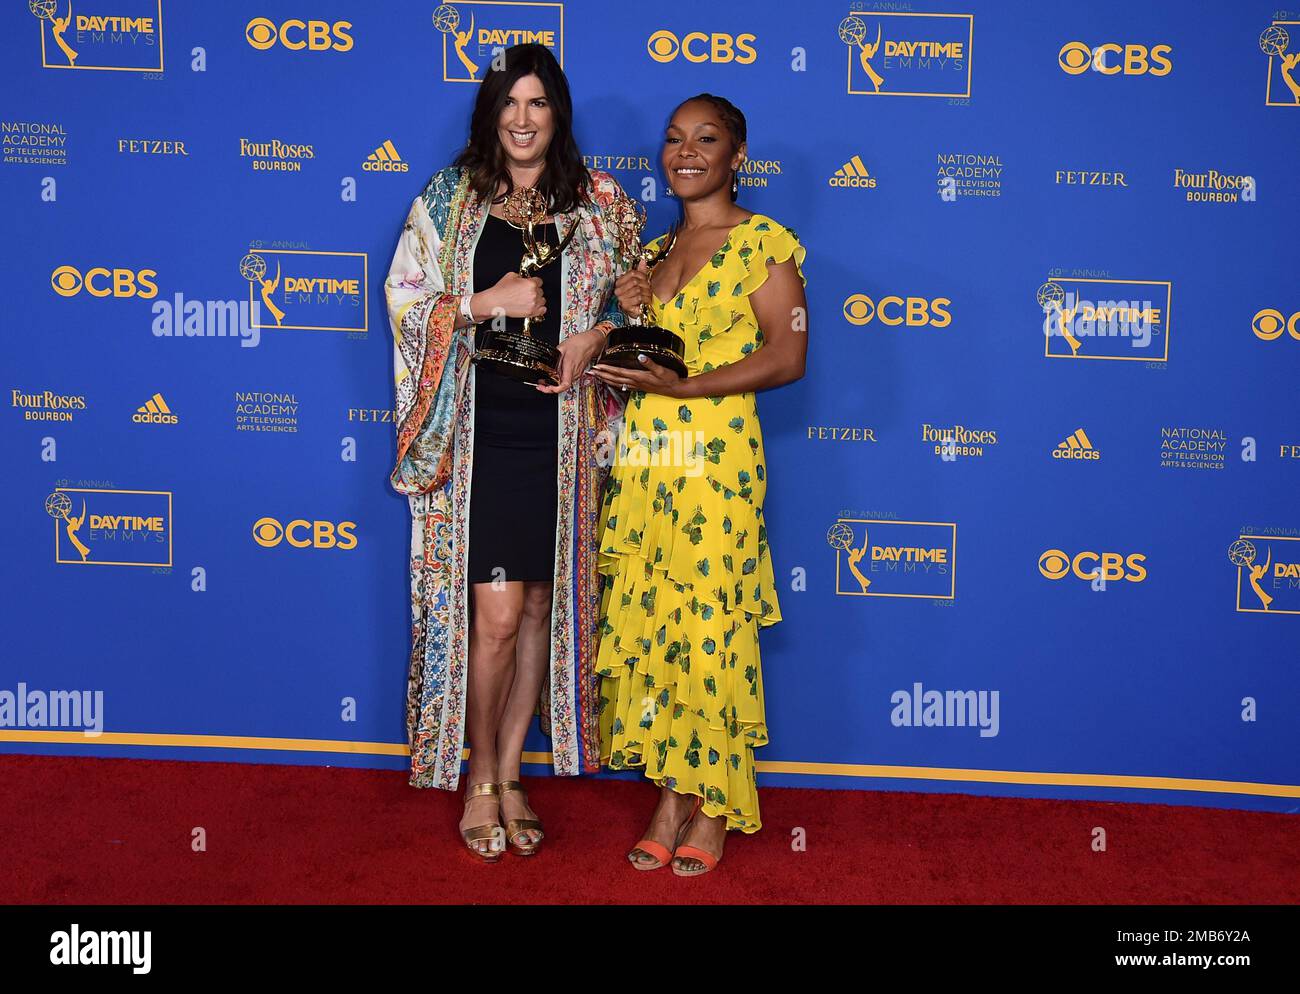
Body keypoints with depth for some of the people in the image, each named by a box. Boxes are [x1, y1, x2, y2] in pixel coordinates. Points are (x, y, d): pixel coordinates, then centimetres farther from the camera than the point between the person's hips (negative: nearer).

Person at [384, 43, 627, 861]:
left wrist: (595, 337, -7)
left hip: (561, 434, 3)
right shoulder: (449, 199, 3)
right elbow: (404, 299, 1)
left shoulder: (597, 205, 7)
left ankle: (510, 775, 23)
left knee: (542, 608, 8)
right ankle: (481, 782, 13)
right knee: (496, 612, -7)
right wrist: (485, 304, -14)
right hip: (478, 434, -2)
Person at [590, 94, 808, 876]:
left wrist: (682, 388, -17)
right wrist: (628, 311, 4)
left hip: (716, 458, -6)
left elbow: (788, 355, -10)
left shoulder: (763, 241, -2)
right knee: (646, 622, 5)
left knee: (709, 625, -3)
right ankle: (671, 798, 17)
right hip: (641, 459, 6)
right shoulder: (654, 251, 19)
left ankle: (714, 808, 12)